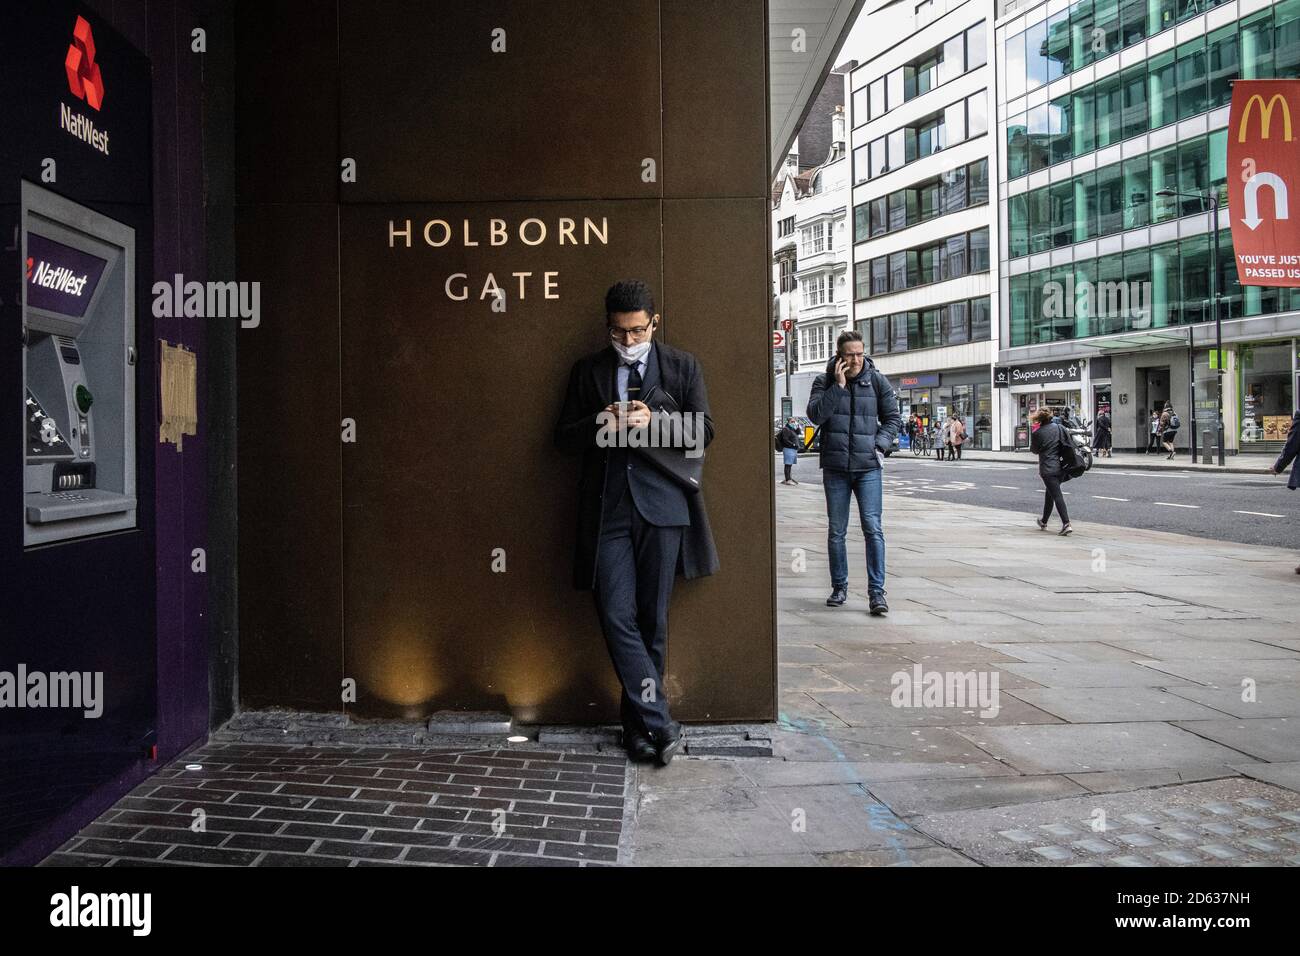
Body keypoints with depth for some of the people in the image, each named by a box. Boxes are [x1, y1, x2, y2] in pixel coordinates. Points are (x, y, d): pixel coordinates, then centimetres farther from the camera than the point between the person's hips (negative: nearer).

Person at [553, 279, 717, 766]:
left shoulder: (682, 366, 9)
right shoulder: (587, 371, 12)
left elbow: (702, 432, 4)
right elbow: (564, 437, 11)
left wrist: (653, 421, -14)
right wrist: (600, 424, -10)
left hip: (661, 504, -1)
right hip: (607, 506, 1)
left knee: (653, 621, 5)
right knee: (617, 617, -8)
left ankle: (638, 721, 20)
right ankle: (661, 725, -1)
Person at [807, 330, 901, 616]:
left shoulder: (877, 381, 4)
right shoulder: (824, 382, 3)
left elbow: (892, 418, 11)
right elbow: (815, 414, -12)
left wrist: (880, 445, -3)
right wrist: (838, 386, -16)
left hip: (868, 466, -1)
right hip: (835, 468, 1)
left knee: (873, 528, -10)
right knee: (836, 531, 8)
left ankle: (876, 592, -7)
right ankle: (839, 587, 20)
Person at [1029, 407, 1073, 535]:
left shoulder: (1037, 433, -10)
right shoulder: (1060, 427, 2)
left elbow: (1034, 450, 4)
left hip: (1047, 468, -6)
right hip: (1061, 467, 6)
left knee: (1056, 495, -7)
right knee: (1049, 493, 20)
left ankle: (1066, 524, -19)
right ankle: (1044, 522, 32)